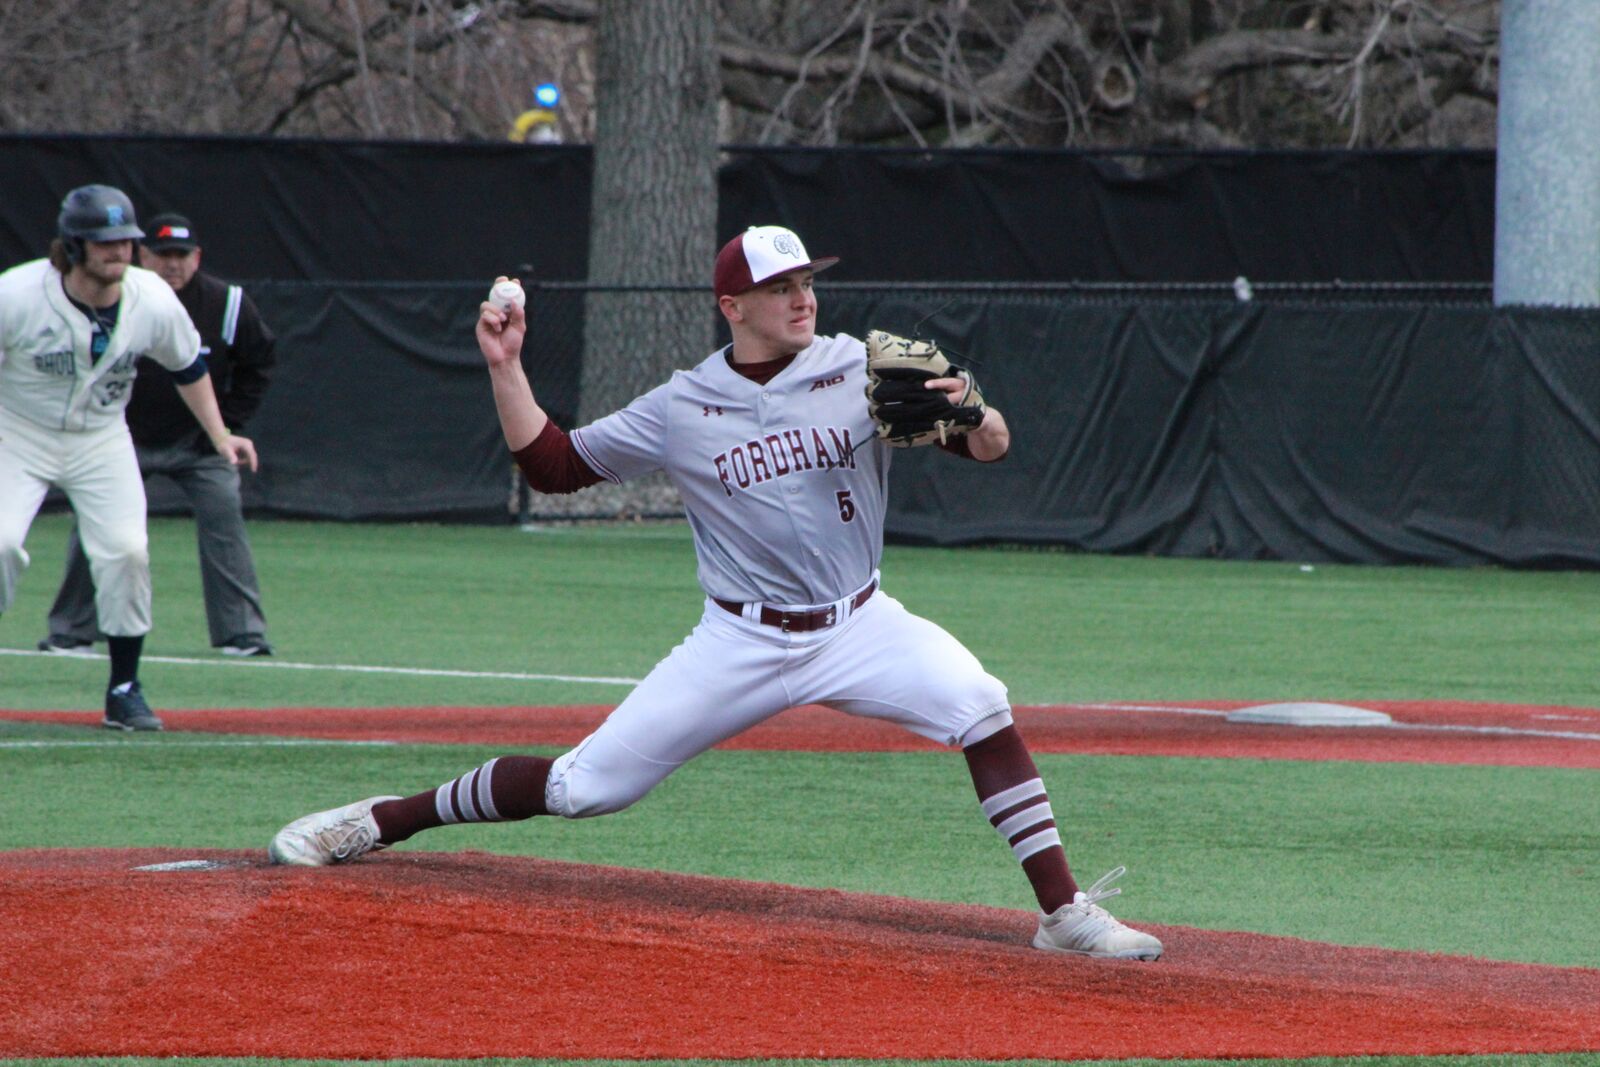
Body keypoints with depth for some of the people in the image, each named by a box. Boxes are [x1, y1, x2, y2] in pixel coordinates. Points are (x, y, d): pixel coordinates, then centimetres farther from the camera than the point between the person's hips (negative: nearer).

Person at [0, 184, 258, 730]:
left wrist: (219, 435, 3)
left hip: (101, 440, 2)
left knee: (126, 550, -14)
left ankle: (125, 689, 1)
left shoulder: (155, 302, -14)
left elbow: (188, 366, 6)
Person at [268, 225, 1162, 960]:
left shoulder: (862, 371, -4)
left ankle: (1063, 912, -22)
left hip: (860, 627, 0)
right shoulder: (681, 409, -1)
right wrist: (506, 368, -3)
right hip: (743, 645, 0)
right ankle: (380, 822, 15)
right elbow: (552, 465, 7)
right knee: (586, 785, -3)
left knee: (981, 707, -27)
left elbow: (993, 445, -8)